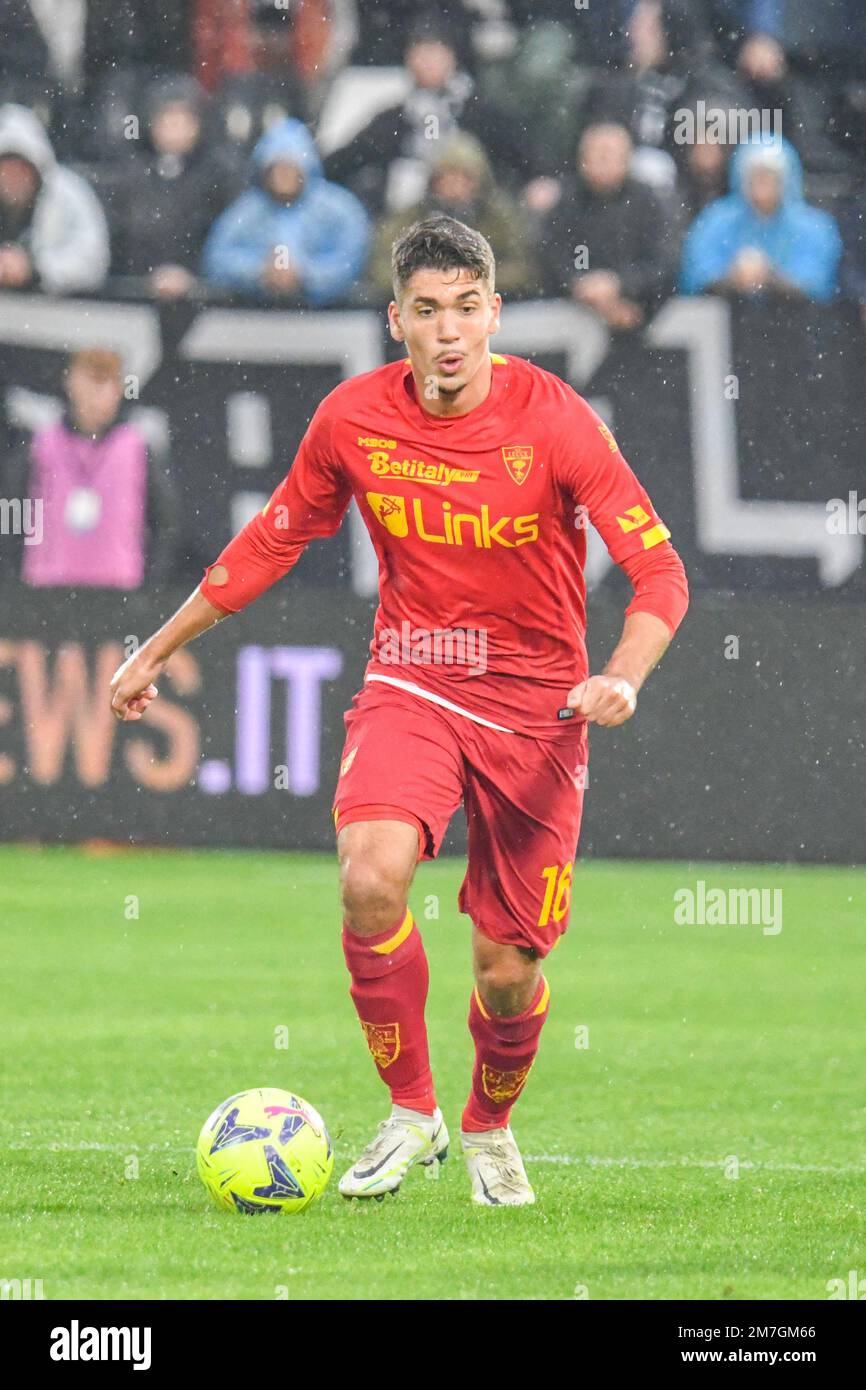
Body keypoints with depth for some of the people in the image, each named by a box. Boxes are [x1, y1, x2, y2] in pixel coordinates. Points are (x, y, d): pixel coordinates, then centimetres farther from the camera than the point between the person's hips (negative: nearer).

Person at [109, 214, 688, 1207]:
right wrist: (158, 650, 14)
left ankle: (489, 1127, 33)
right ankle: (410, 1115, -7)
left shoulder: (555, 420, -16)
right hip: (409, 684, 1)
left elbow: (658, 572, -16)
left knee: (507, 966, 0)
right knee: (370, 880, -26)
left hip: (534, 704, -1)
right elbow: (272, 540, 10)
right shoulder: (354, 418, -7)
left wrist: (622, 679, -35)